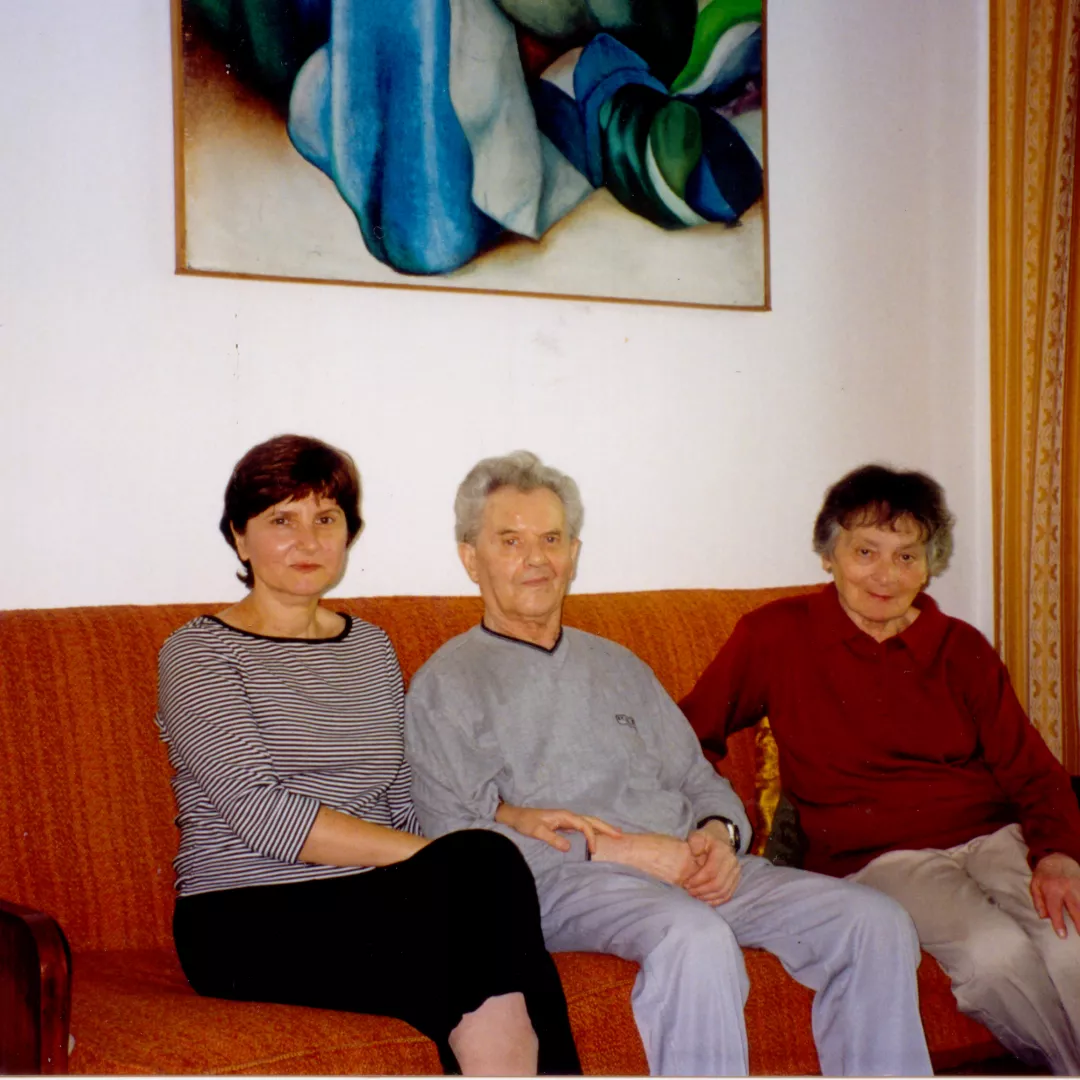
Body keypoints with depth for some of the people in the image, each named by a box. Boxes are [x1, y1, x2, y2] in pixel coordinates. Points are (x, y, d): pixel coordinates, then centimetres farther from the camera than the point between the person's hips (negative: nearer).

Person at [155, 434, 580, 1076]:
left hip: (377, 913, 5)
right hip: (249, 923, -5)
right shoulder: (197, 654, 0)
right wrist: (435, 857, -16)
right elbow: (258, 814, -12)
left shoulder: (371, 648, 19)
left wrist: (460, 872, -5)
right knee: (484, 867, -30)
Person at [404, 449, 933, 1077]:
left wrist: (719, 834, -2)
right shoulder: (445, 685, 7)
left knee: (877, 922, -14)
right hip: (563, 881, -6)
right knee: (695, 937, -38)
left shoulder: (619, 666, 27)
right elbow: (454, 841, -5)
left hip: (695, 867, 6)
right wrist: (613, 848, -13)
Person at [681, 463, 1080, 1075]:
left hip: (993, 835, 3)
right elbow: (688, 734, 11)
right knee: (995, 951, -31)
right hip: (874, 859, -2)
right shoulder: (777, 636, 6)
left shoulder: (961, 650, 13)